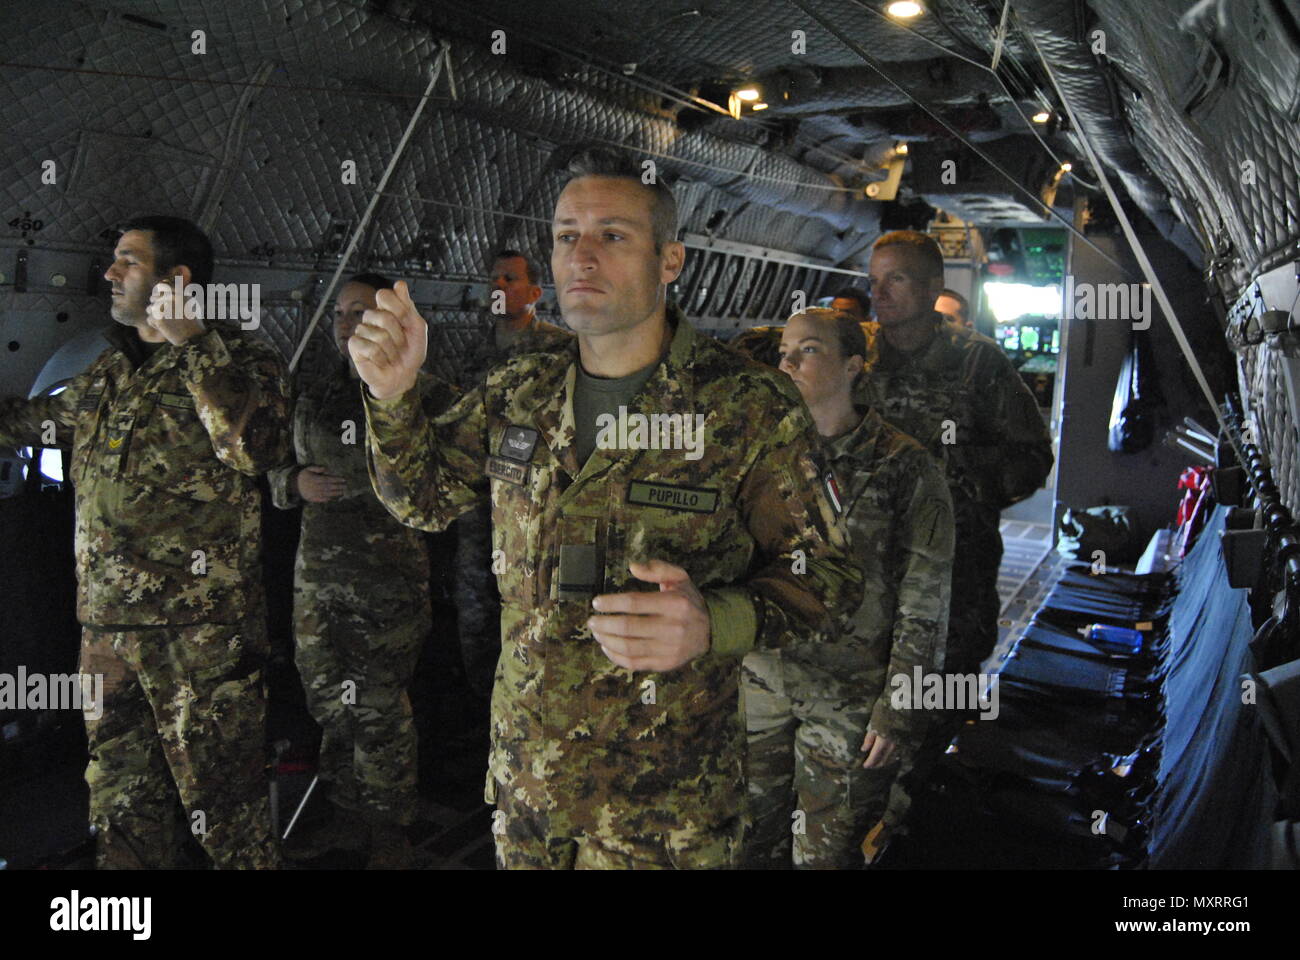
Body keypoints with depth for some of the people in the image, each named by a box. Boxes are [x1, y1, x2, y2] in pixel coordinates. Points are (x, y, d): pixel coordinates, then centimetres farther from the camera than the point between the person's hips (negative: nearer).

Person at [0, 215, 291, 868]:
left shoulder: (239, 360, -5)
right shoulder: (111, 370, 16)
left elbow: (256, 448, -26)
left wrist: (193, 344, -22)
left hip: (201, 626, -7)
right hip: (106, 625, 8)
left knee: (223, 804, 0)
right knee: (120, 800, 18)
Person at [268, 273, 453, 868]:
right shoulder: (313, 399, 14)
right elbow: (274, 475, 20)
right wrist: (295, 483, -1)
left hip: (387, 578, -6)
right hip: (317, 577, 6)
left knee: (380, 708, 0)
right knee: (329, 702, 14)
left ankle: (388, 834, 17)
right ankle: (347, 818, 31)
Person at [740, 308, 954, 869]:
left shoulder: (904, 467, -9)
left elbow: (924, 608, -8)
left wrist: (900, 711, -9)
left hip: (849, 697, -4)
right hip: (759, 680, 4)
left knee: (824, 852, 9)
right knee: (752, 841, 14)